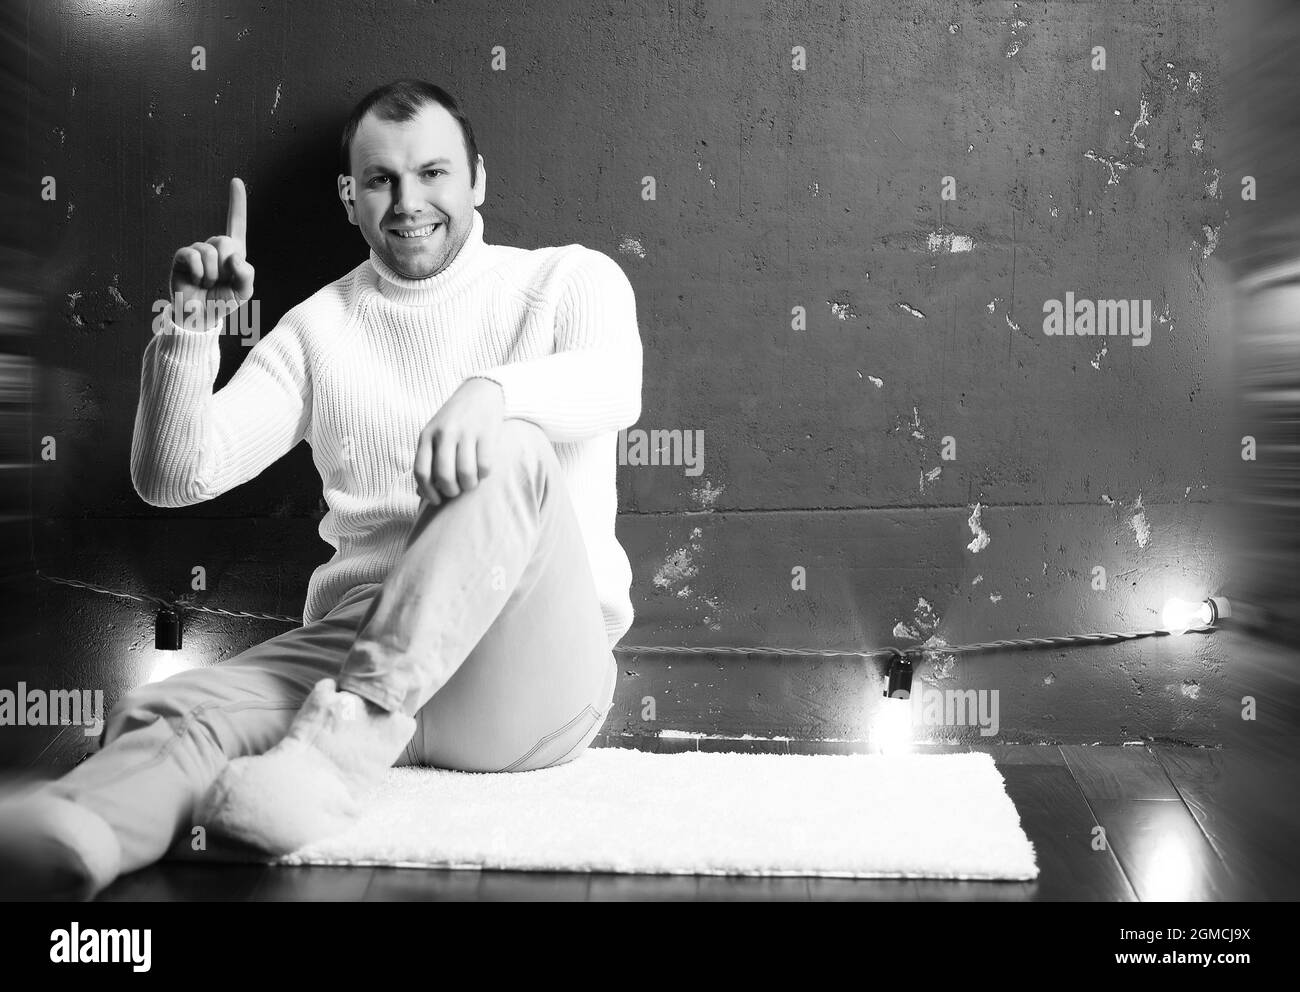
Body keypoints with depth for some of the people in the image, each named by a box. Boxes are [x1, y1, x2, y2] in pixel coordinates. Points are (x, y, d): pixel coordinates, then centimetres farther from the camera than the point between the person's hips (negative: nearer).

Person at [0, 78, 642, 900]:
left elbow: (615, 384, -15)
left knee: (512, 449, -30)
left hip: (535, 677, -2)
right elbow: (176, 480, 8)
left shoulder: (570, 279, 9)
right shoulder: (319, 328, 15)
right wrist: (194, 331, -8)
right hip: (361, 647, 2)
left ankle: (343, 740, -37)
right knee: (167, 716, -26)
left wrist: (490, 390, -36)